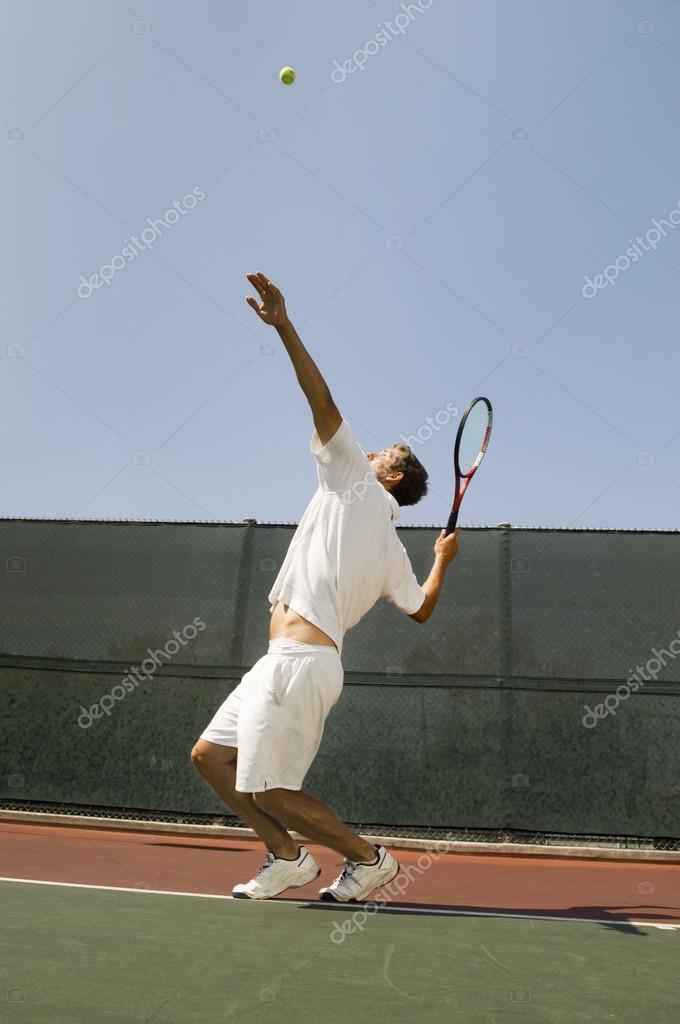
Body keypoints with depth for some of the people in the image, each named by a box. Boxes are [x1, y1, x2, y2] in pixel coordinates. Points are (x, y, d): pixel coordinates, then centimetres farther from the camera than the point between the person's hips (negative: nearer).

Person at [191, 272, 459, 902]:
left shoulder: (352, 484, 1)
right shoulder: (390, 548, 20)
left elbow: (324, 404, -9)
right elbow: (421, 610, 25)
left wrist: (285, 327, -13)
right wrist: (442, 560, 38)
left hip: (300, 660, -9)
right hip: (286, 661, 9)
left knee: (266, 789, -2)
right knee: (210, 755, 14)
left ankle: (368, 859, 14)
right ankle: (287, 858, 20)